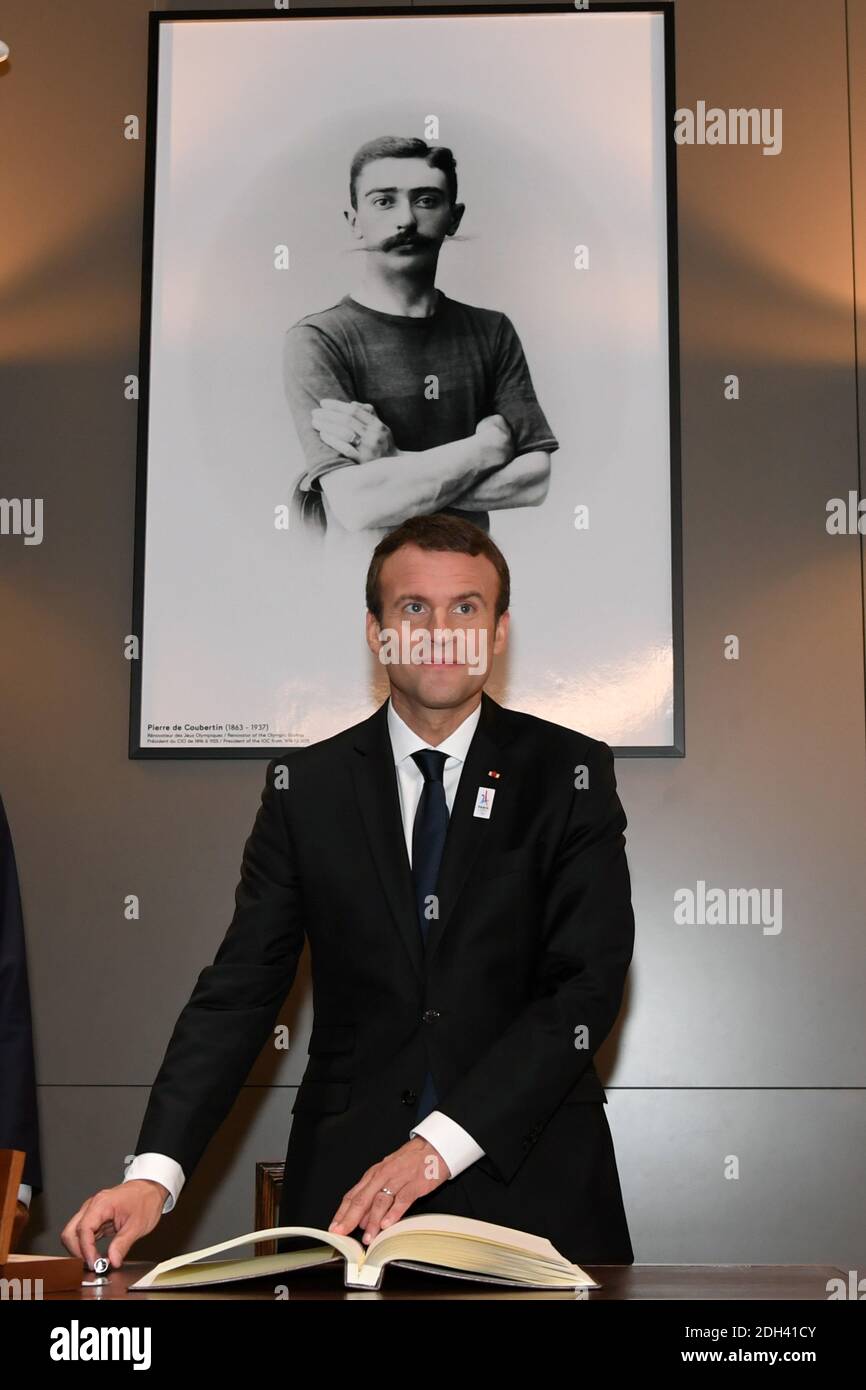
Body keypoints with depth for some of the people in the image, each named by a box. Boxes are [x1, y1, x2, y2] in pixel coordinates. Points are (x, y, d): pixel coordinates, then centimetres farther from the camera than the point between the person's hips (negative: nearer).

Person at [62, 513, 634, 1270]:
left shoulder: (570, 773, -2)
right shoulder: (307, 787, 3)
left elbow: (590, 983, -10)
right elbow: (240, 986, -2)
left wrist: (440, 1145, -18)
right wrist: (154, 1174, -15)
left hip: (533, 1185, 0)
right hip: (349, 1185, 1)